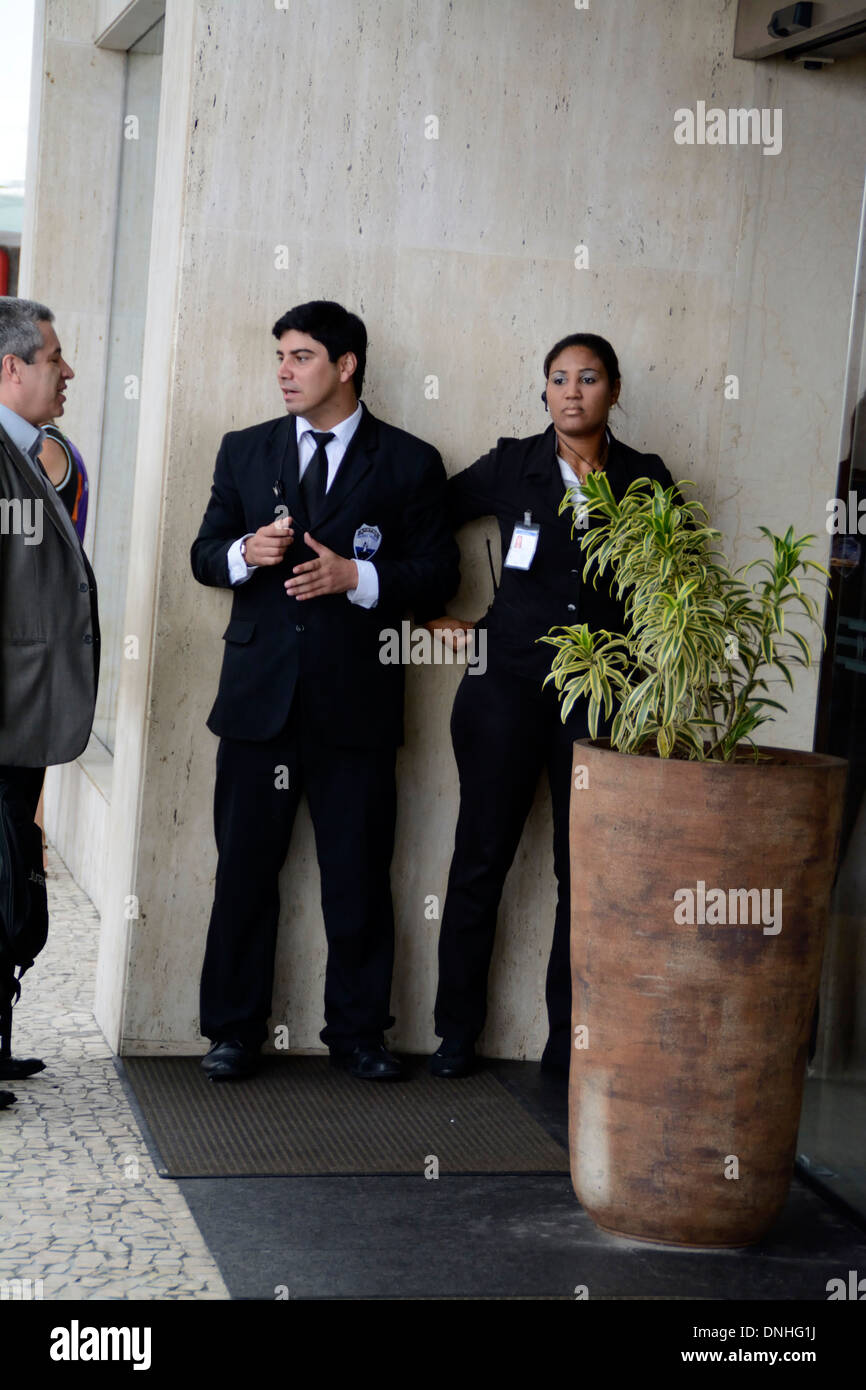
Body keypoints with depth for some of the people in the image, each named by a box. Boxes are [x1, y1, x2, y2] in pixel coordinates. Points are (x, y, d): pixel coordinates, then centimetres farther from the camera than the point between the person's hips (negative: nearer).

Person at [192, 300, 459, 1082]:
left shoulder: (409, 462, 5)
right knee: (245, 868, 4)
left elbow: (438, 572, 1)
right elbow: (205, 555, 13)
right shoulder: (244, 451, 13)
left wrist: (357, 576, -14)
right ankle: (234, 1031, 13)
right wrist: (244, 552, -9)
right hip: (259, 693, 2)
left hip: (357, 697, -2)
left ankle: (357, 1031, 16)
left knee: (359, 876, 4)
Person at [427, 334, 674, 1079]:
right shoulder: (512, 467, 2)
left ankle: (569, 1039, 13)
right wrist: (433, 612, 6)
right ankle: (457, 1031, 14)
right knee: (482, 856, 3)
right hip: (508, 682, 0)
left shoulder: (645, 480, 4)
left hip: (601, 691, 1)